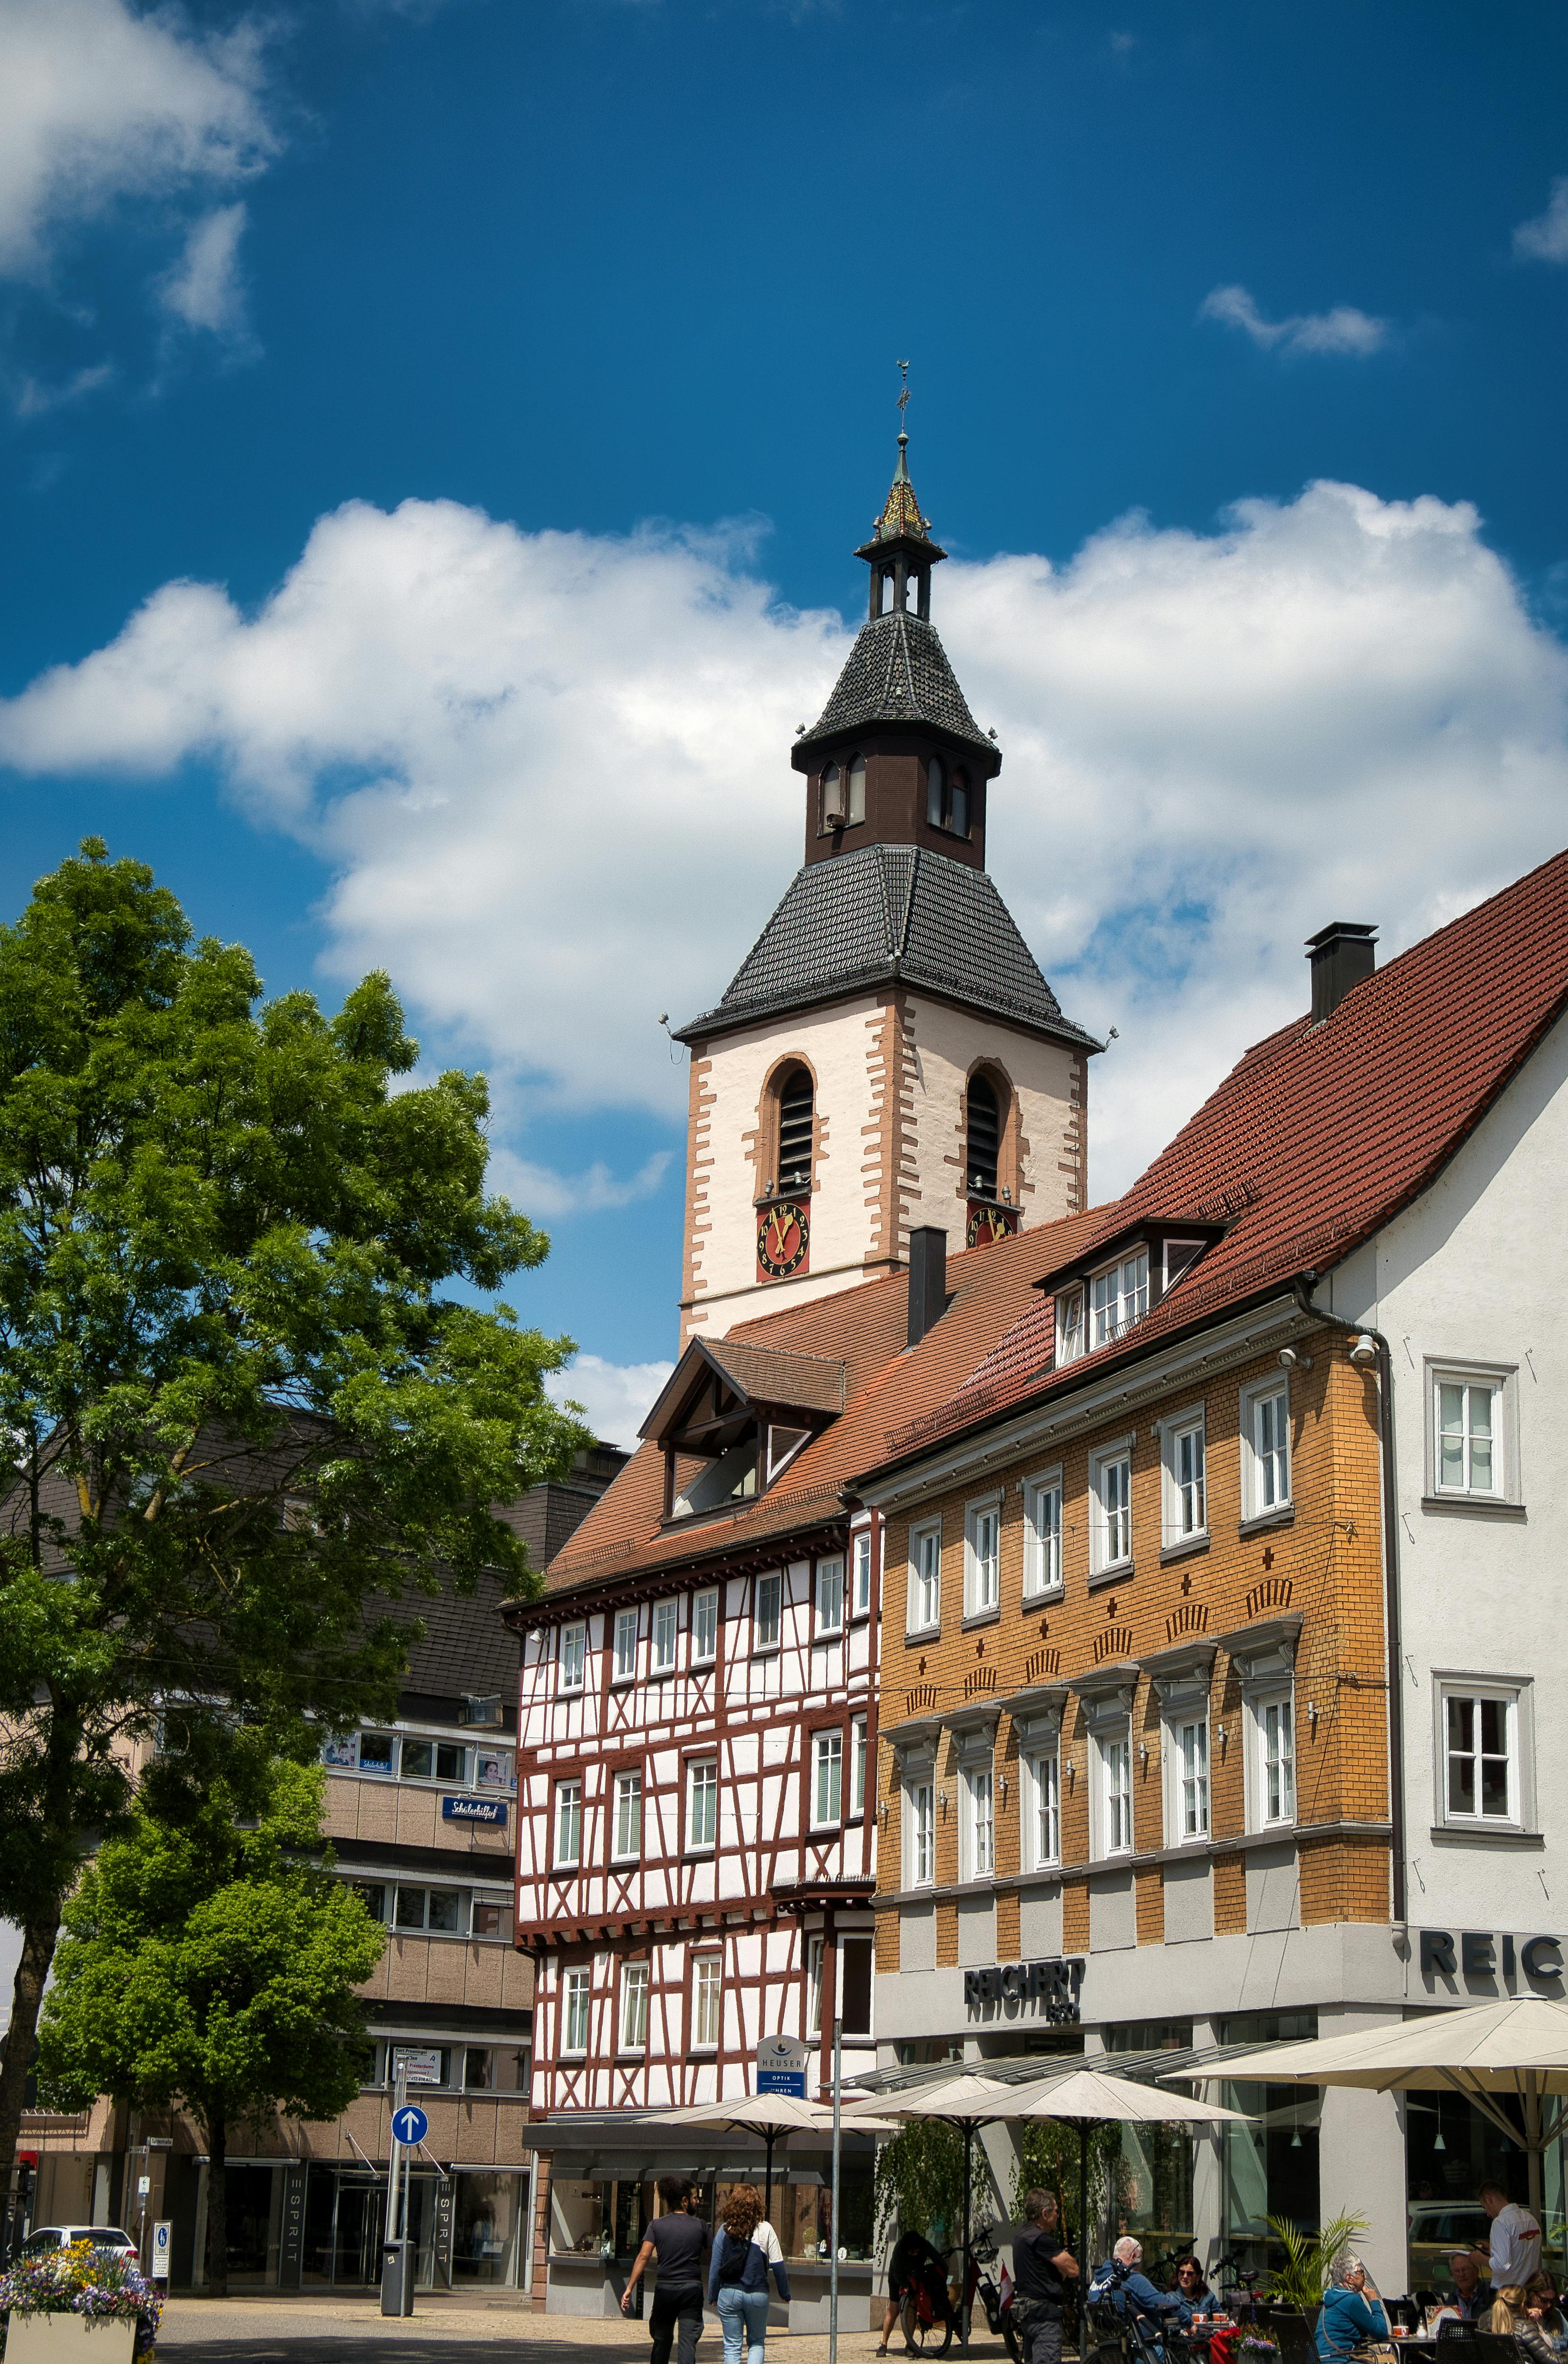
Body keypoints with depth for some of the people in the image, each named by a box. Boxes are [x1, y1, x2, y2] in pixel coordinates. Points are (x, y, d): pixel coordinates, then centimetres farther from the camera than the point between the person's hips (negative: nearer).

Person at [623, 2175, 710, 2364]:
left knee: (662, 2340, 16)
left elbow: (643, 2257, -6)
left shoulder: (657, 2225, 2)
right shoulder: (700, 2226, 1)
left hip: (665, 2288, 2)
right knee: (688, 2340, -3)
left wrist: (630, 2288, -7)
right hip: (692, 2287, -1)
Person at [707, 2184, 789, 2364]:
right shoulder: (765, 2229, -3)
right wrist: (785, 2294, 8)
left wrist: (713, 2296, 9)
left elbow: (715, 2266, 0)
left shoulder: (725, 2230, -1)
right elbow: (778, 2265, -2)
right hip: (758, 2294, 0)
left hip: (729, 2293, 0)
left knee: (732, 2346, 8)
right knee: (757, 2342, 15)